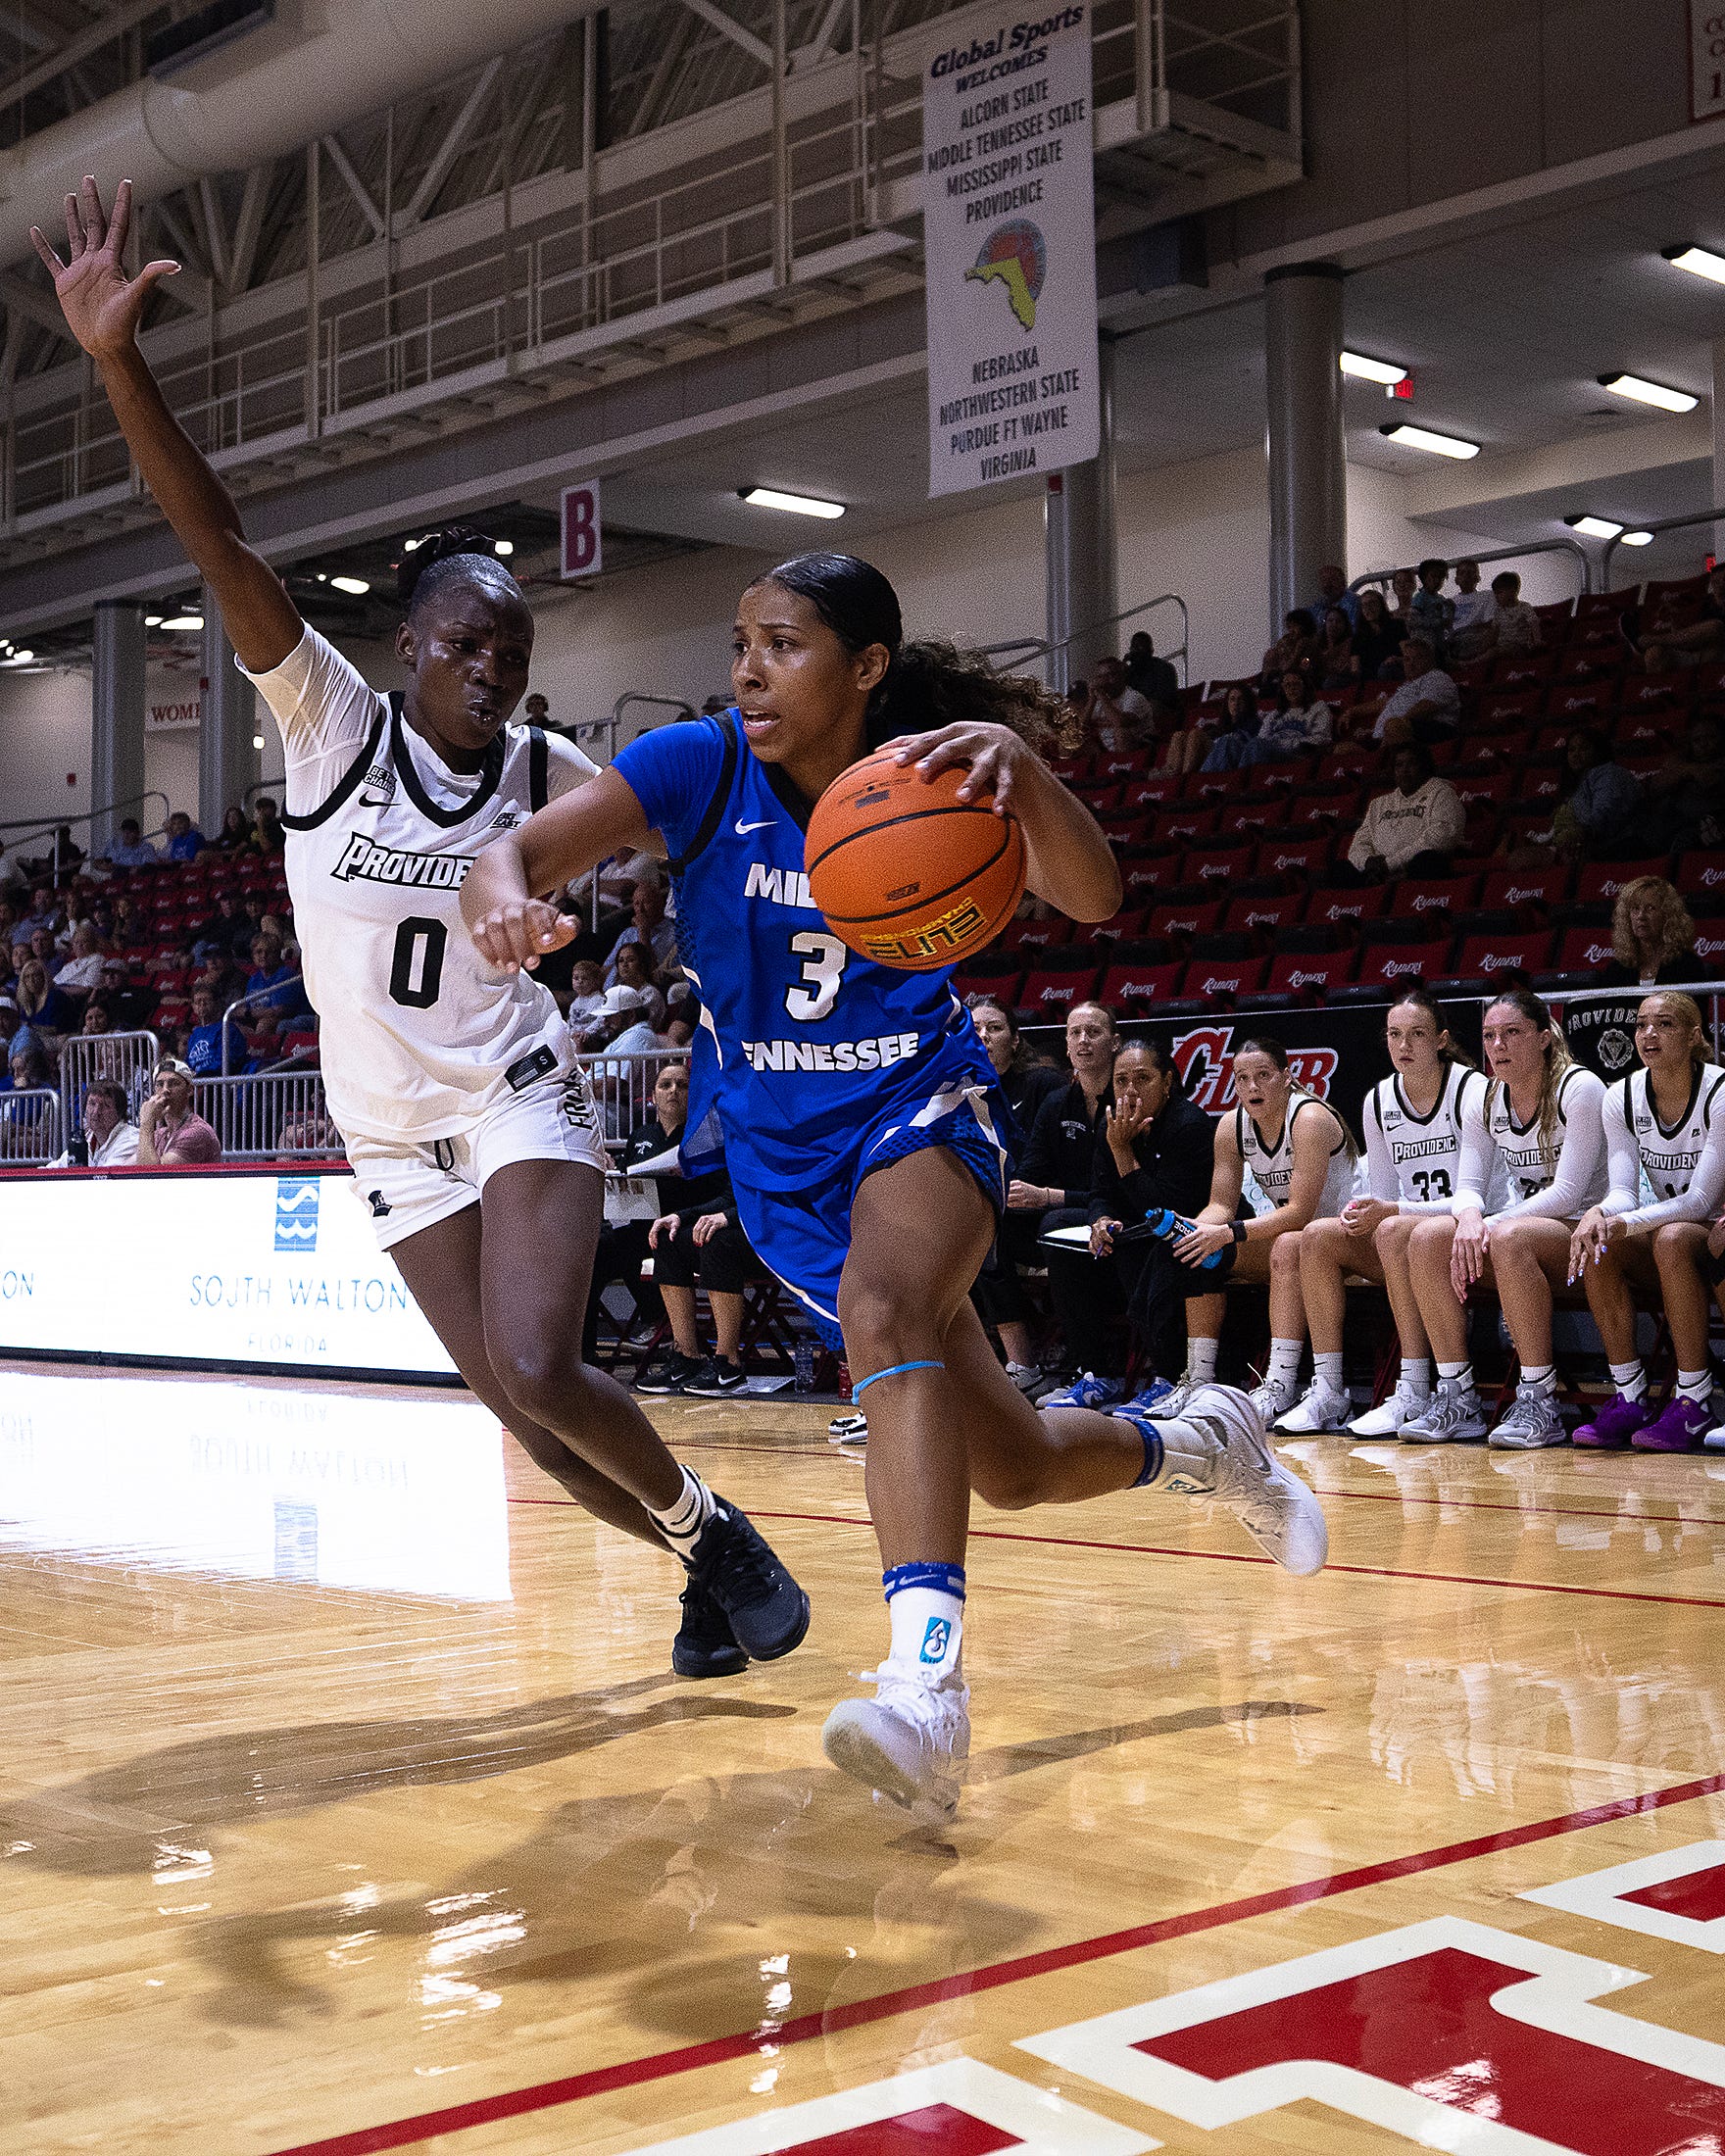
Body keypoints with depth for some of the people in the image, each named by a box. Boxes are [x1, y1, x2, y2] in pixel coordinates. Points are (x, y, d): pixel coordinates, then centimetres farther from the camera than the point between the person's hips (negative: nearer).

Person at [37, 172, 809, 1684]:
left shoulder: (550, 776, -5)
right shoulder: (330, 721, -10)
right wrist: (119, 363, -33)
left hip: (520, 1102, -1)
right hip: (392, 1134, 1)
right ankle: (703, 1560, 23)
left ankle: (709, 1529, 5)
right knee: (525, 1407, 0)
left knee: (537, 1374, -21)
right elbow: (223, 550, -22)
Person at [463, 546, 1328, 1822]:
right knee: (1012, 1469, 7)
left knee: (883, 1309, -38)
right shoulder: (703, 768, -12)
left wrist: (1019, 766, -47)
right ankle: (1204, 1444, 38)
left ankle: (927, 1684, -47)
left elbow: (1094, 900, -27)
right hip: (782, 1156, 3)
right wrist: (503, 900, -47)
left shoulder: (933, 774, -13)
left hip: (922, 1107, -2)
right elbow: (517, 853, -22)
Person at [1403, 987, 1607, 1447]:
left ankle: (1539, 1403, -32)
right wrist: (1469, 1217, -24)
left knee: (1508, 1238, -37)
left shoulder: (1580, 1089, -12)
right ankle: (1457, 1401, -20)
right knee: (1429, 1235, -20)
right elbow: (1469, 1185, 1)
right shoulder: (1485, 1102, 6)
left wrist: (1489, 1226, -24)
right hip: (1519, 1226, 6)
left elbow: (1567, 1193, -19)